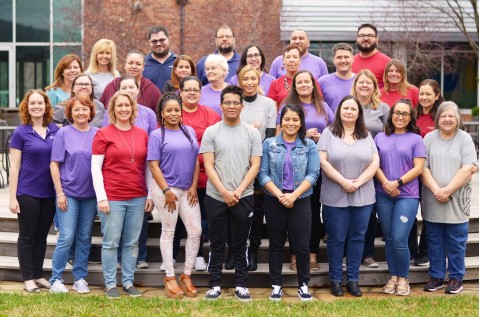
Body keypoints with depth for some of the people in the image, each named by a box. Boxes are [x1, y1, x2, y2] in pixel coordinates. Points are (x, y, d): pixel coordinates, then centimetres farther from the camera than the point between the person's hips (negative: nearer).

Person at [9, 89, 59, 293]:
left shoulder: (55, 131, 4)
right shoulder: (20, 133, -5)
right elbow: (14, 167, -5)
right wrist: (12, 197, -9)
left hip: (49, 193, 4)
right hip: (27, 193, -3)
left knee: (41, 236, 13)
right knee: (27, 236, 5)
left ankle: (39, 275, 23)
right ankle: (28, 278, 13)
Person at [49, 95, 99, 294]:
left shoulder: (97, 134, 5)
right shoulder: (63, 133, -2)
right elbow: (54, 164, -3)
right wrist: (60, 193, -8)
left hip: (90, 194, 3)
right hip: (68, 193, -3)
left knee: (85, 238, 8)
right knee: (67, 238, -6)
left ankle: (80, 278, 19)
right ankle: (56, 280, 6)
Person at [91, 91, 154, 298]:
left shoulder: (142, 134, 8)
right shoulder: (103, 134, -2)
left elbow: (147, 167, 12)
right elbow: (96, 167, -4)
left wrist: (150, 195, 8)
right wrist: (101, 197, -9)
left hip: (138, 198, 4)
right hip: (112, 198, -3)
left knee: (132, 243, 9)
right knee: (111, 243, 1)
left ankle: (129, 282, 19)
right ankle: (110, 284, 12)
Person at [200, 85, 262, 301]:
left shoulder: (252, 133, 3)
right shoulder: (211, 132, 1)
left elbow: (255, 166, -1)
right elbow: (208, 166, -3)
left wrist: (238, 191, -10)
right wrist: (224, 191, -12)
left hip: (243, 197, 0)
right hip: (216, 197, 0)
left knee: (240, 244, 9)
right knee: (217, 244, 7)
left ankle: (241, 285, 16)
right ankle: (215, 284, 16)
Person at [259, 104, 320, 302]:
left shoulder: (309, 145, 3)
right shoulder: (269, 144, 3)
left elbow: (313, 174, -5)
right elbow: (263, 174, -3)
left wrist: (294, 196, -16)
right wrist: (280, 195, -15)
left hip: (301, 201, 0)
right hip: (274, 201, 1)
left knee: (301, 245, 1)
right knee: (276, 244, 9)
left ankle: (303, 284, 15)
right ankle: (276, 285, 18)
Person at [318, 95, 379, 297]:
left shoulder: (366, 136, 10)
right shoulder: (329, 133, 2)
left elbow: (375, 162, 3)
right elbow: (323, 161, -7)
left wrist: (358, 182, -11)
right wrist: (343, 181, -14)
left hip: (363, 196, 3)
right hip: (335, 196, -3)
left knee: (357, 237, 7)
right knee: (336, 238, 4)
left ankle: (353, 279, 16)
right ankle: (335, 279, 13)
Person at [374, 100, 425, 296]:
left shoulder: (416, 139, 4)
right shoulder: (380, 138, 10)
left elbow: (418, 168, -3)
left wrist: (398, 182, -13)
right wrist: (386, 183, -11)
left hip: (407, 196, -3)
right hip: (383, 195, 3)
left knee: (399, 240, -9)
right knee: (389, 239, 8)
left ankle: (403, 278, 9)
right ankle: (392, 277, 20)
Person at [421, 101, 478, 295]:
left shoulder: (465, 139, 0)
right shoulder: (429, 138, 6)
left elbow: (468, 169, -9)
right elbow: (423, 167, -1)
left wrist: (447, 191, -16)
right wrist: (436, 190, -14)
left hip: (457, 202, -2)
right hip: (432, 202, 2)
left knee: (456, 242, 4)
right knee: (434, 241, 9)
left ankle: (456, 278, 15)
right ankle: (436, 277, 19)